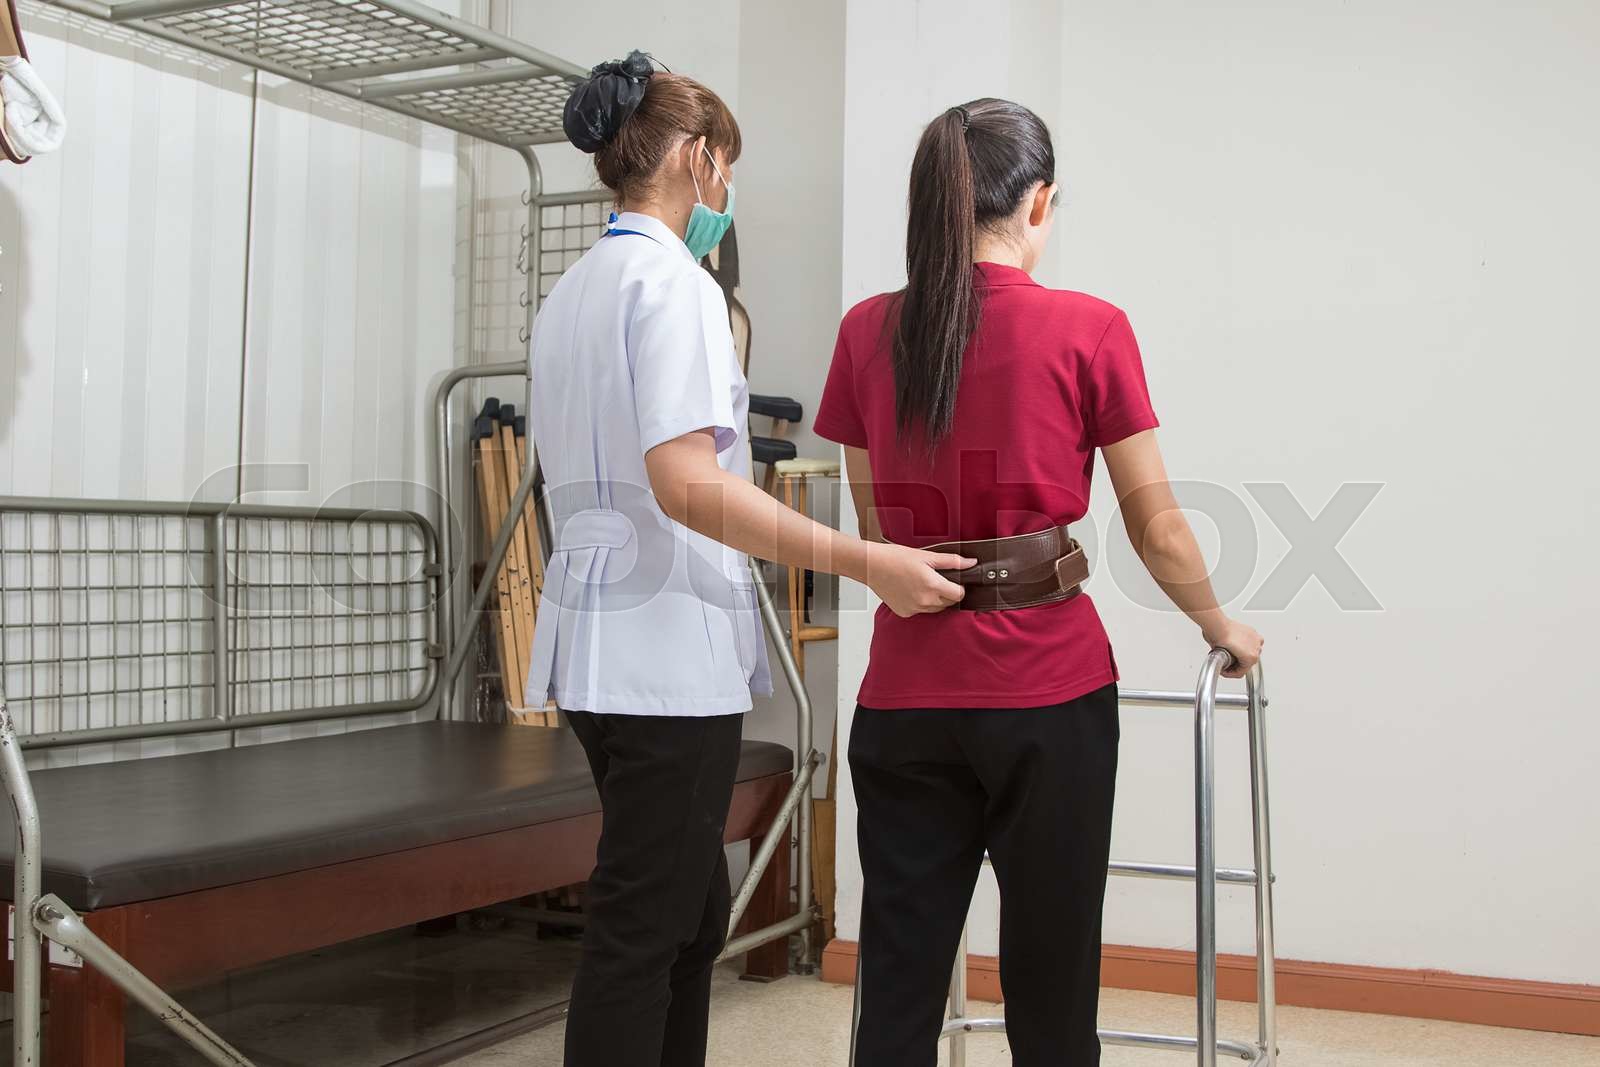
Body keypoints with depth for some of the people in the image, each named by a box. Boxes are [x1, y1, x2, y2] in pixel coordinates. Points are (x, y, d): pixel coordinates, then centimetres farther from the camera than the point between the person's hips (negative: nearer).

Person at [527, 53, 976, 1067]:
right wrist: (864, 562, -26)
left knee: (694, 915, 17)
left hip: (596, 635, 9)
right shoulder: (673, 283, -13)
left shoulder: (572, 292, 16)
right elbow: (683, 481, -24)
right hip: (668, 646, -9)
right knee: (643, 931, -1)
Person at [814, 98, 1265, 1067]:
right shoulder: (1087, 331, -7)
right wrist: (1223, 629, 16)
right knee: (1048, 987, 11)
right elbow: (1156, 528, -1)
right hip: (1047, 692, -3)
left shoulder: (868, 332, 3)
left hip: (907, 692, 3)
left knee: (899, 985, 10)